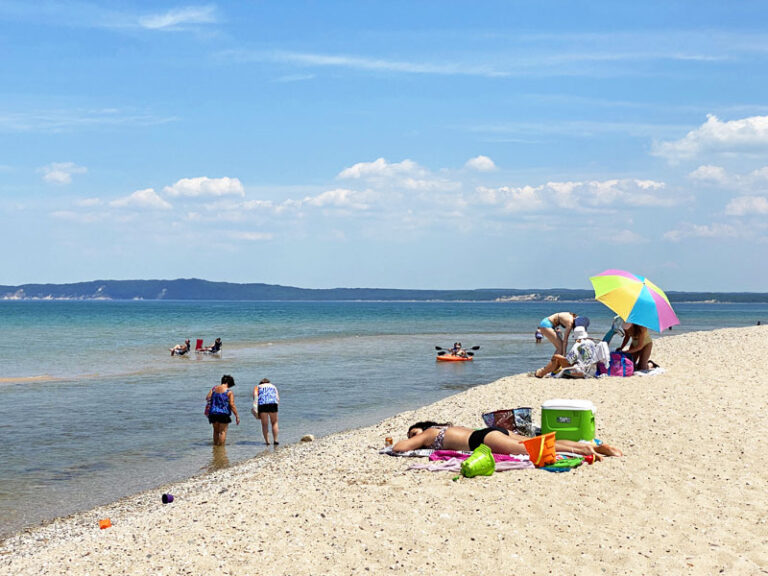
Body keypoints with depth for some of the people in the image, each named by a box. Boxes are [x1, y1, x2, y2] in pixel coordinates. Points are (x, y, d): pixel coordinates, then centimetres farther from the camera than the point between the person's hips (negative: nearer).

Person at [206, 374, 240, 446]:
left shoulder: (214, 388, 6)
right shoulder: (229, 392, -7)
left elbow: (207, 398, 0)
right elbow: (232, 405, -11)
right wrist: (237, 416, -6)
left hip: (213, 413, 5)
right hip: (224, 414, -5)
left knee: (216, 431, 20)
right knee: (223, 431, 2)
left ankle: (215, 445, 29)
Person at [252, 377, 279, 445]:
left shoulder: (257, 387, 24)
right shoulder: (273, 386, 30)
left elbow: (255, 396, 4)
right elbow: (278, 399, 19)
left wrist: (255, 409, 1)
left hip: (262, 404, -1)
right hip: (273, 404, 1)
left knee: (264, 424, 7)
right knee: (274, 422, 17)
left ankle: (267, 441, 3)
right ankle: (275, 440, 12)